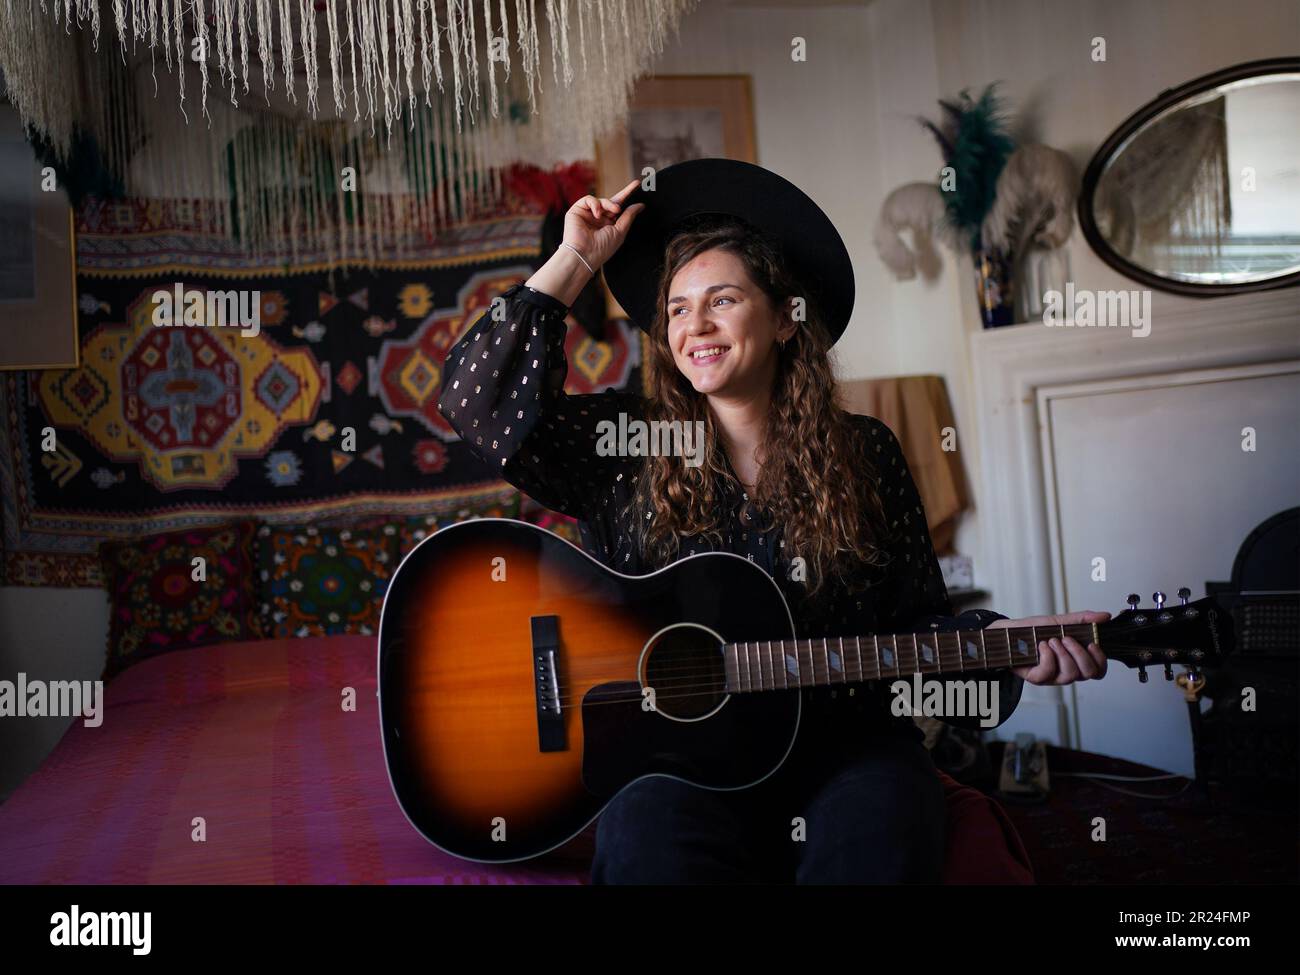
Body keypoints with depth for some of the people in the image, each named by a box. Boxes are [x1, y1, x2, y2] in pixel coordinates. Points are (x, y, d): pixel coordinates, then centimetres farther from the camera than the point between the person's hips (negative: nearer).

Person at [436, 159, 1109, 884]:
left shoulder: (865, 455, 6)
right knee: (652, 843, -32)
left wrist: (1001, 645, -11)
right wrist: (578, 260, -3)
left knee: (879, 845, -29)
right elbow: (479, 399, -8)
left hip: (842, 744, 1)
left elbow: (918, 620, 9)